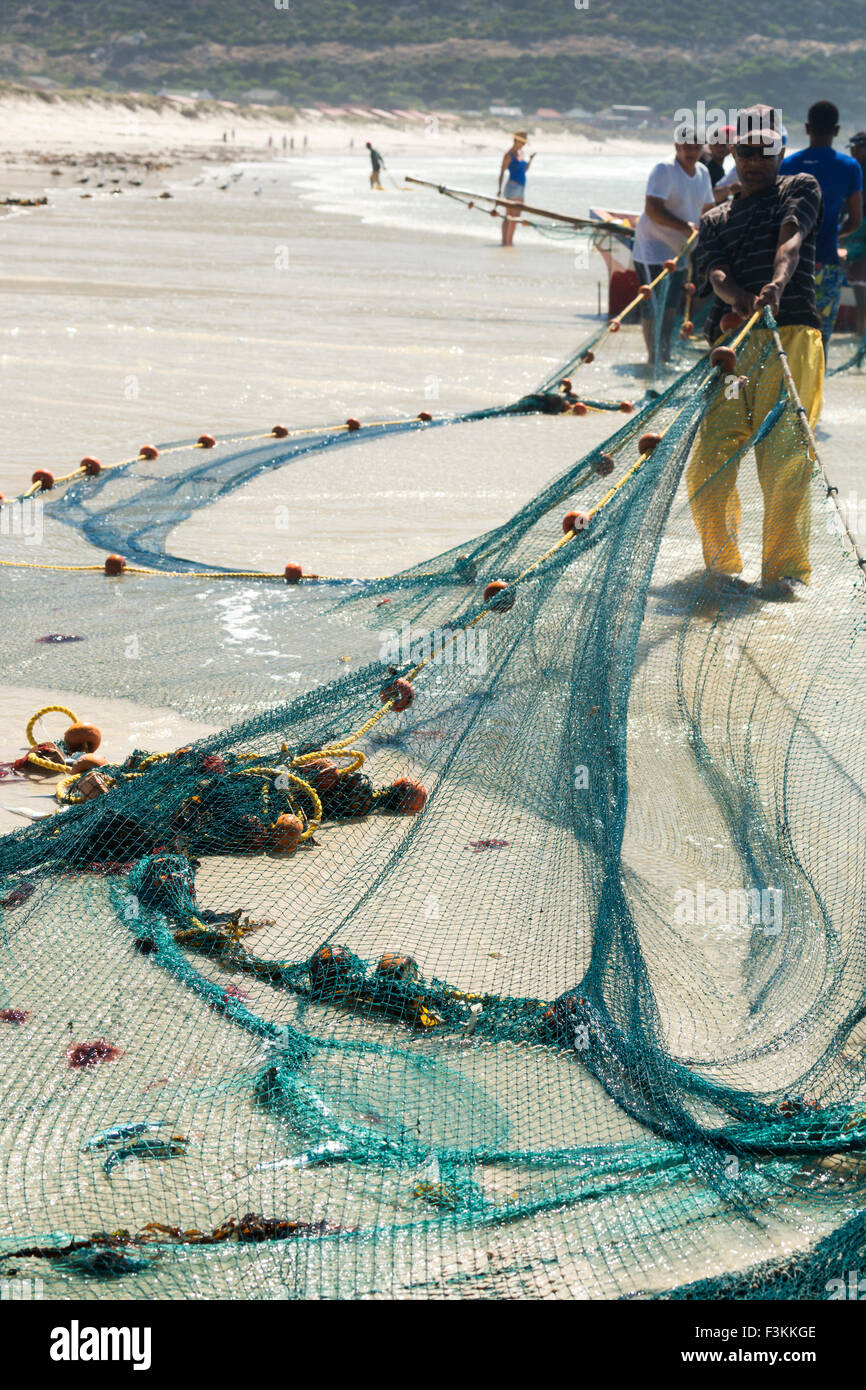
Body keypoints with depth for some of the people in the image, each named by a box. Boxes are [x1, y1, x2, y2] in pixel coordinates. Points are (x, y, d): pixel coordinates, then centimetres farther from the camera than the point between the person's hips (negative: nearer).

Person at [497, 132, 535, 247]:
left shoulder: (520, 153, 14)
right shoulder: (509, 155, -9)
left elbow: (525, 171, 21)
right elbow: (502, 172, -11)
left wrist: (530, 160, 5)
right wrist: (499, 188, -17)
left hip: (521, 186, 9)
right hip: (513, 185, -9)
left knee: (516, 215, 8)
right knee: (511, 215, -9)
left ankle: (508, 241, 11)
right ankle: (507, 241, -6)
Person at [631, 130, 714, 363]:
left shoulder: (703, 172, 9)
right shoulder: (664, 170, -15)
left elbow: (706, 208, 21)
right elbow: (652, 209, -24)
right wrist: (684, 227, -32)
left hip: (681, 251, 7)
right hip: (653, 249, -7)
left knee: (671, 306, 10)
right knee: (654, 304, -11)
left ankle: (664, 356, 19)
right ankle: (653, 355, -6)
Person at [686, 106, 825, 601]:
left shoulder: (800, 189, 14)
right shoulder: (715, 220, 23)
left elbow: (790, 241, -8)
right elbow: (716, 273, 3)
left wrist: (776, 286, -29)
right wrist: (743, 299, -21)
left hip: (791, 335, -3)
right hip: (732, 340, 4)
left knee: (784, 457, -12)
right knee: (710, 459, -2)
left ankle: (786, 568, -3)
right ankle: (722, 561, 17)